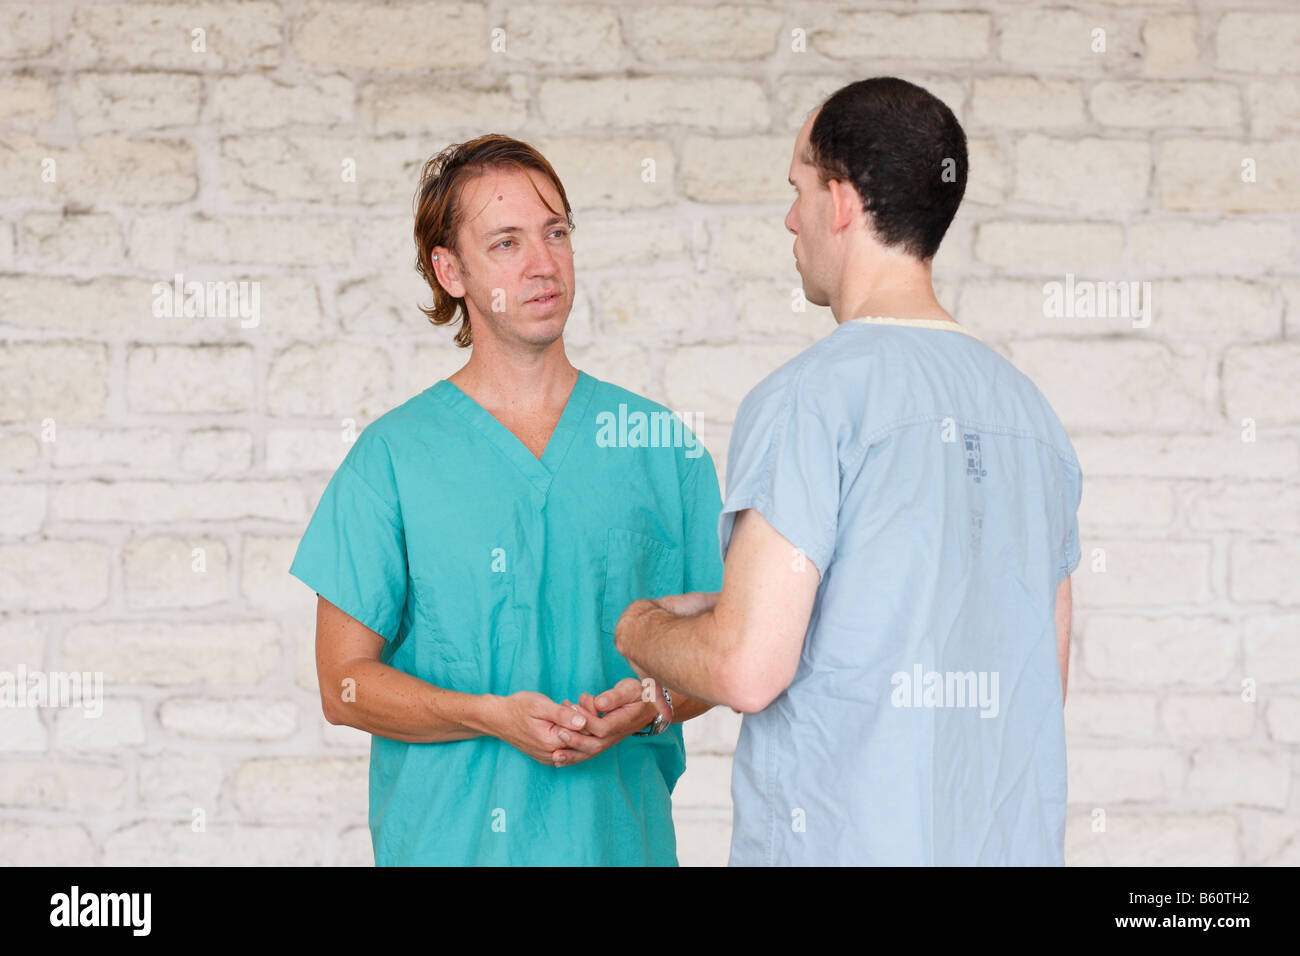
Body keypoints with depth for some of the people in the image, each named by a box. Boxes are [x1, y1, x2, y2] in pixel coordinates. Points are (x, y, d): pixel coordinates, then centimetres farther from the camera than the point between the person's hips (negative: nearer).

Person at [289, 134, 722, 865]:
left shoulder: (662, 444, 5)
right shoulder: (393, 454, -1)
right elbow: (345, 683, -3)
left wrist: (650, 705, -12)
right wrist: (491, 716, -16)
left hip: (619, 836, 2)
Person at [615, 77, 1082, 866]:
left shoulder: (808, 399, -12)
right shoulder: (1030, 408, 10)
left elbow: (748, 668, -17)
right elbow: (1046, 678, 14)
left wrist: (641, 630, 4)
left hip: (840, 840, -7)